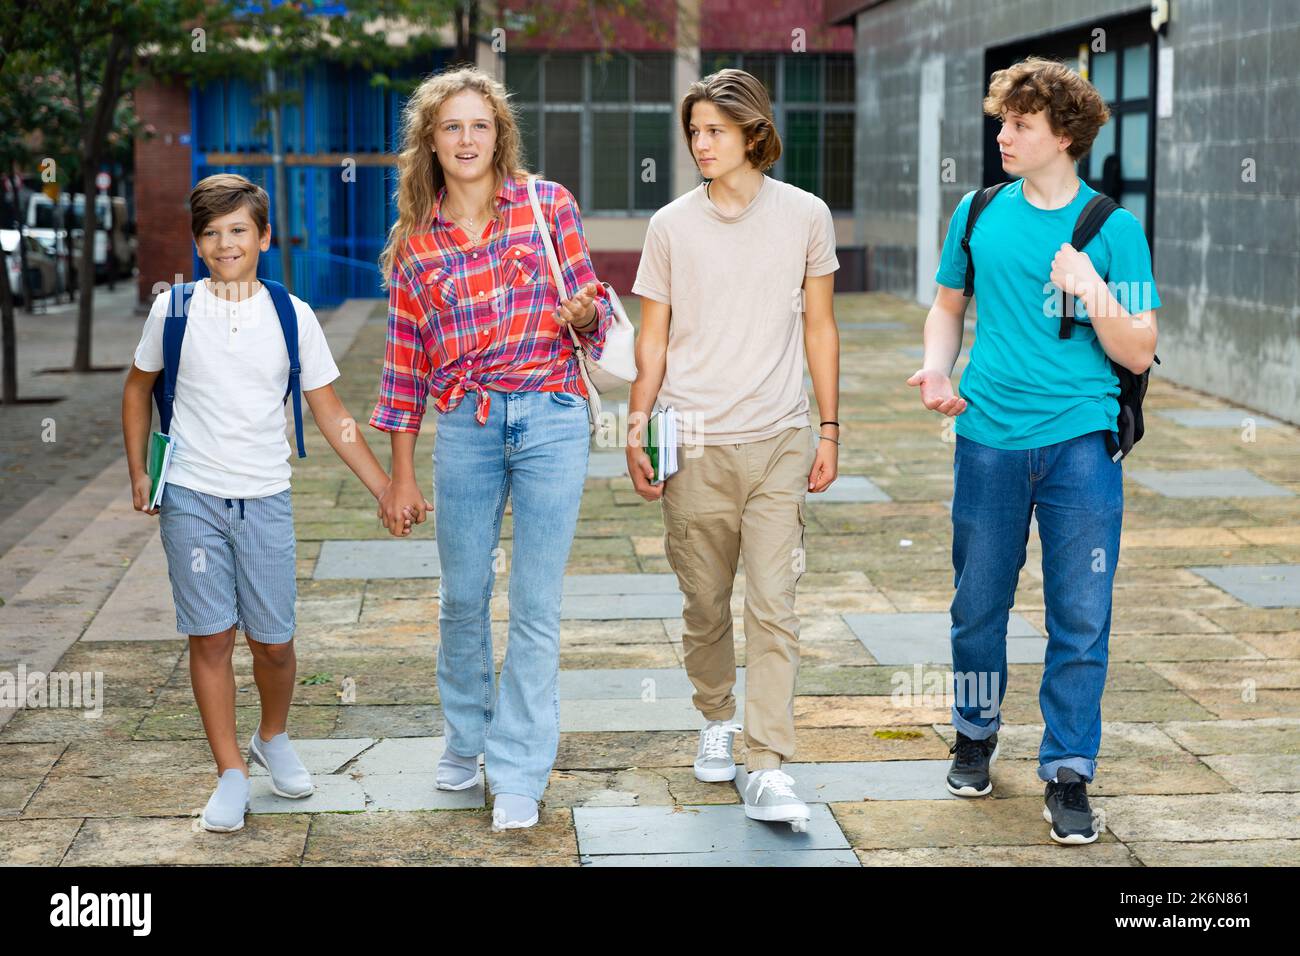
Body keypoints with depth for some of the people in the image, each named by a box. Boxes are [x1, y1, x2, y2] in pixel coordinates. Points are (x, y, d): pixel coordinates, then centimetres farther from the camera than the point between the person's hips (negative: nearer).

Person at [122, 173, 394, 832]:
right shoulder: (174, 309, 0)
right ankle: (230, 774, 10)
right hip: (191, 498, 0)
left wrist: (386, 490, 2)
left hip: (265, 499, 1)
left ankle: (273, 739, 31)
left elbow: (331, 416, 5)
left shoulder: (292, 317, 0)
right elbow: (138, 388, 15)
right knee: (211, 637, -1)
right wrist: (138, 473, 9)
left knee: (273, 640, 3)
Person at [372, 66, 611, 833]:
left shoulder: (548, 203, 2)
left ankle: (518, 772, 11)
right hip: (465, 425, 2)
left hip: (551, 419, -2)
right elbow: (406, 362, 11)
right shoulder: (415, 243, 8)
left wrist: (585, 315, -18)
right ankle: (466, 737, 34)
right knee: (462, 596, 11)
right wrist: (402, 477, 11)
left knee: (536, 605, 0)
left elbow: (595, 308, 7)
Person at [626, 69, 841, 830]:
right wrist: (637, 432, 4)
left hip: (778, 443, -1)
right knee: (705, 605, 10)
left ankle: (768, 770, -6)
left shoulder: (806, 216, 3)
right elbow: (653, 338, 9)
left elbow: (820, 329, 9)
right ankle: (718, 722, 32)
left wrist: (829, 431, 6)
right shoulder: (672, 226, 4)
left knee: (774, 608, -7)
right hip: (695, 446, 1)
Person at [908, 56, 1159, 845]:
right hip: (988, 437, 2)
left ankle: (1068, 775, 11)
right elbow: (949, 307, 19)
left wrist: (1094, 293, -18)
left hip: (1080, 440, -2)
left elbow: (1140, 354, -2)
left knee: (1081, 620, 0)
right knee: (978, 606, 12)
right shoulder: (979, 214, 6)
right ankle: (976, 736, 34)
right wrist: (937, 368, 0)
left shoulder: (1114, 227, -1)